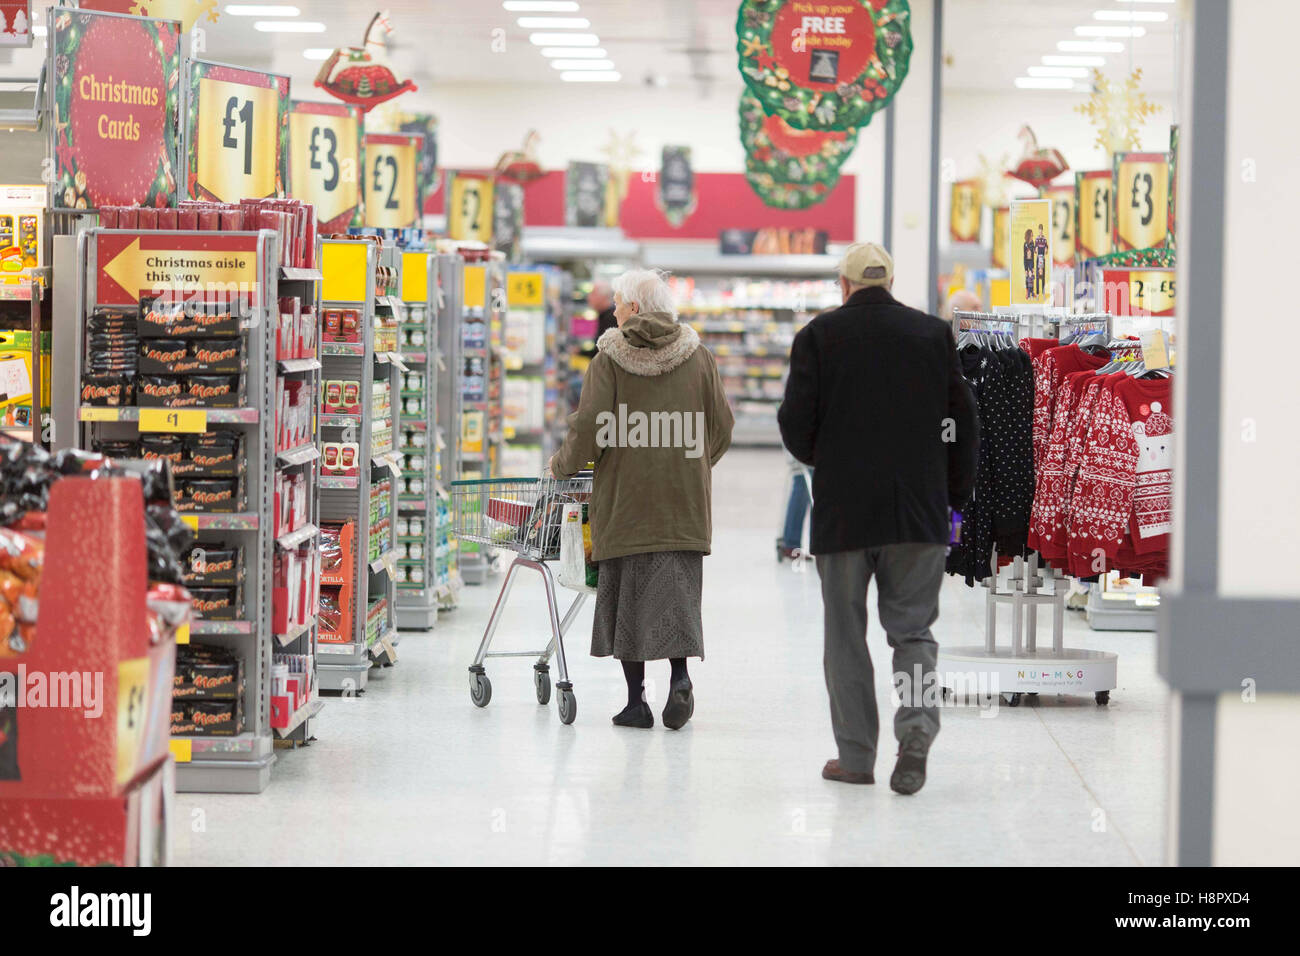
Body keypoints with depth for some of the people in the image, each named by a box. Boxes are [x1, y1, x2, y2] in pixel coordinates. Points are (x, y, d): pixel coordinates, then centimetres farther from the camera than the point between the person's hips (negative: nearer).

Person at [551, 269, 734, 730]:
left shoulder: (610, 357, -4)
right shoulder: (698, 356, 5)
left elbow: (589, 426, -9)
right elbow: (721, 426, 7)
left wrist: (563, 464, 8)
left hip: (625, 495, -2)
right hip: (684, 496, 2)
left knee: (625, 588, 5)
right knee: (675, 587, 4)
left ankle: (635, 698, 5)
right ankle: (679, 674, -17)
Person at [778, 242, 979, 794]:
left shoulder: (820, 335, -3)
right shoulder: (934, 334, 3)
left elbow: (795, 422, -4)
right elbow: (964, 421, 3)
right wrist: (956, 496, 12)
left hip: (842, 508, -1)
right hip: (919, 511, 1)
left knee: (846, 634, 9)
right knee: (913, 628, 8)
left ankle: (855, 756, 12)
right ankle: (917, 727, -15)